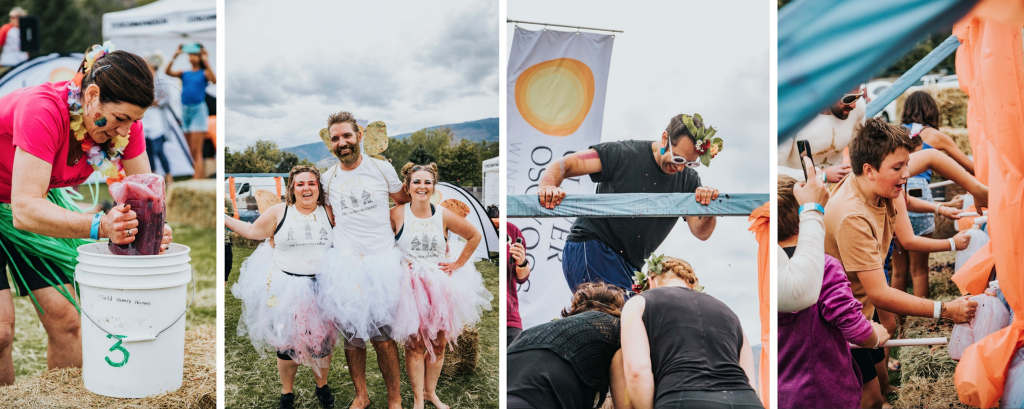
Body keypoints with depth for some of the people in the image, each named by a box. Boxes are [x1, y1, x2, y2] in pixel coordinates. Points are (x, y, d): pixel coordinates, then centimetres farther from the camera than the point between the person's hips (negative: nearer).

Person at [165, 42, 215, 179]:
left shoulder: (204, 73, 1)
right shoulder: (184, 74, 13)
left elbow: (214, 80, -21)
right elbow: (167, 72, -2)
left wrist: (206, 61, -24)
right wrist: (175, 56, -9)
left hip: (198, 109, -5)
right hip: (185, 110, 5)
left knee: (196, 151, -12)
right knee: (191, 151, 8)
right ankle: (202, 176, 15)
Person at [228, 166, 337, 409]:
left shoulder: (329, 213, 0)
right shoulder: (279, 212, -4)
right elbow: (253, 232, 8)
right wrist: (225, 220, 3)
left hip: (322, 288, 1)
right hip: (285, 288, -1)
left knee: (322, 342, 11)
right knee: (286, 343, 9)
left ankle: (322, 387, 36)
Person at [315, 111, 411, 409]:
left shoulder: (382, 168, 4)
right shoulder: (328, 179, 9)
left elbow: (404, 201, 19)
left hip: (381, 260, -2)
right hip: (344, 262, 2)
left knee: (382, 335, -4)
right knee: (352, 334, 5)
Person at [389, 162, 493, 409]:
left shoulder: (444, 216, 0)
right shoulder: (397, 214, -6)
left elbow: (475, 236, 11)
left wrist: (458, 263, 6)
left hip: (441, 285, 3)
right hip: (410, 286, -3)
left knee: (438, 344, 9)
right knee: (415, 344, -2)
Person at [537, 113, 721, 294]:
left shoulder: (688, 179, 3)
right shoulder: (623, 154, -10)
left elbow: (701, 232, -6)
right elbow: (562, 166, -12)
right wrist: (546, 187, -34)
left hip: (630, 266, 6)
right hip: (589, 246, -6)